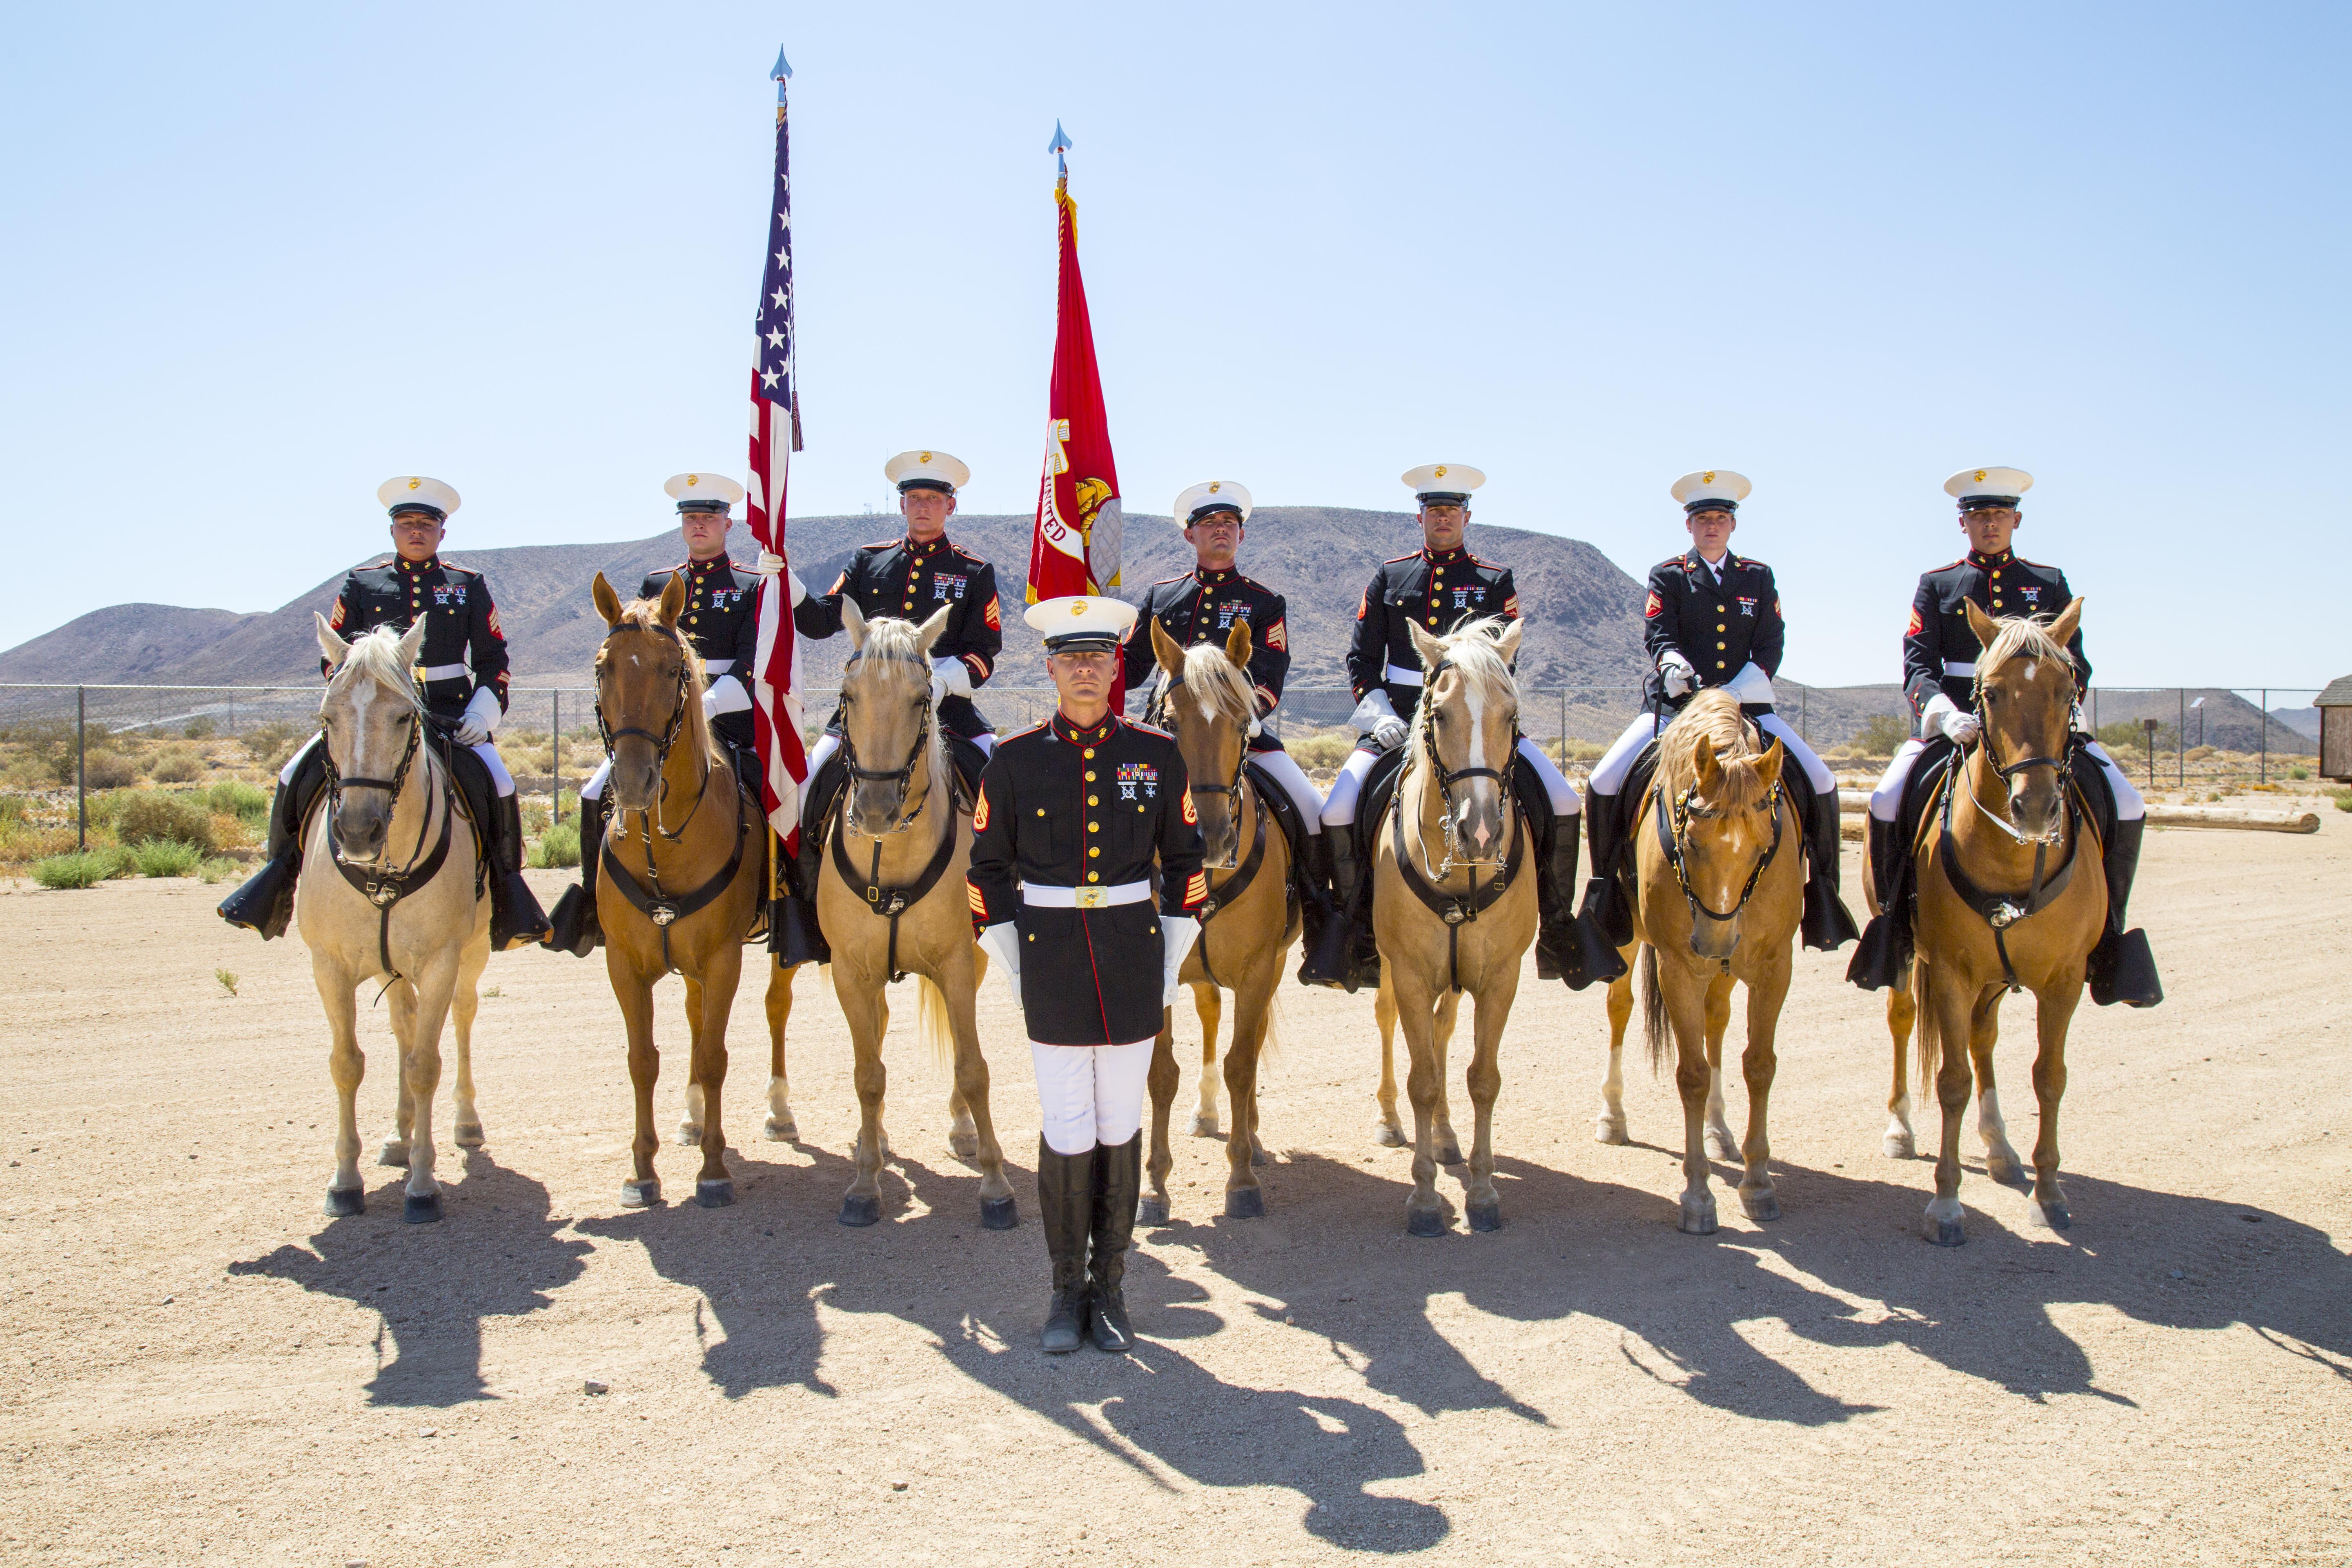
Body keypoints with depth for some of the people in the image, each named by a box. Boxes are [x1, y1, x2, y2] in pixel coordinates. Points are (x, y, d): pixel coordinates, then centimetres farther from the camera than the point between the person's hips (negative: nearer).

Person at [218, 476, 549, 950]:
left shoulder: (470, 587, 11)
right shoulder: (361, 585, 12)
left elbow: (493, 659, 9)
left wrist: (483, 712, -7)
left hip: (450, 715, -1)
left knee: (496, 786, -24)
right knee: (299, 778, -15)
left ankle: (506, 887, -5)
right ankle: (280, 874, 7)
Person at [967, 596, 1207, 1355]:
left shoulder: (1157, 754, 2)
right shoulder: (1014, 760, 0)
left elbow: (1185, 862, 9)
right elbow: (988, 871, 5)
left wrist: (1170, 964, 5)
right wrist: (1014, 969, 0)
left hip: (1134, 957, 1)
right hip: (1051, 957, -1)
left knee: (1121, 1127, 8)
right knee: (1068, 1132, 1)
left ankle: (1110, 1289, 22)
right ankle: (1068, 1290, 17)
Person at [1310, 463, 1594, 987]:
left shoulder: (1495, 581, 8)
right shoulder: (1390, 576, 11)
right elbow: (1361, 657, 8)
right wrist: (1378, 714, -8)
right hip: (1399, 720, 0)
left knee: (1563, 804, -16)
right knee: (1337, 812, -20)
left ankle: (1558, 932, -1)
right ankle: (1348, 928, 2)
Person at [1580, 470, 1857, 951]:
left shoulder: (1758, 578, 13)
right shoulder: (1667, 577, 8)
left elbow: (1771, 644, 4)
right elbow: (1658, 635, -5)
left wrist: (1747, 685, -14)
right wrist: (1671, 662, -28)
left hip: (1746, 706, 1)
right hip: (1674, 703, -1)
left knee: (1821, 783, -15)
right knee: (1604, 784, -20)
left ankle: (1822, 892, 2)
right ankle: (1607, 886, -2)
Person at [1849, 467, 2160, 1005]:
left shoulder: (2049, 584, 16)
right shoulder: (1937, 584, 12)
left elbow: (2075, 663, 10)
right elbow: (1917, 662, 1)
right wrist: (1943, 711, -18)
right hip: (1957, 725, -1)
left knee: (2126, 807, -19)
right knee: (1887, 801, -25)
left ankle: (2107, 929, -3)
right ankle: (1894, 925, -6)